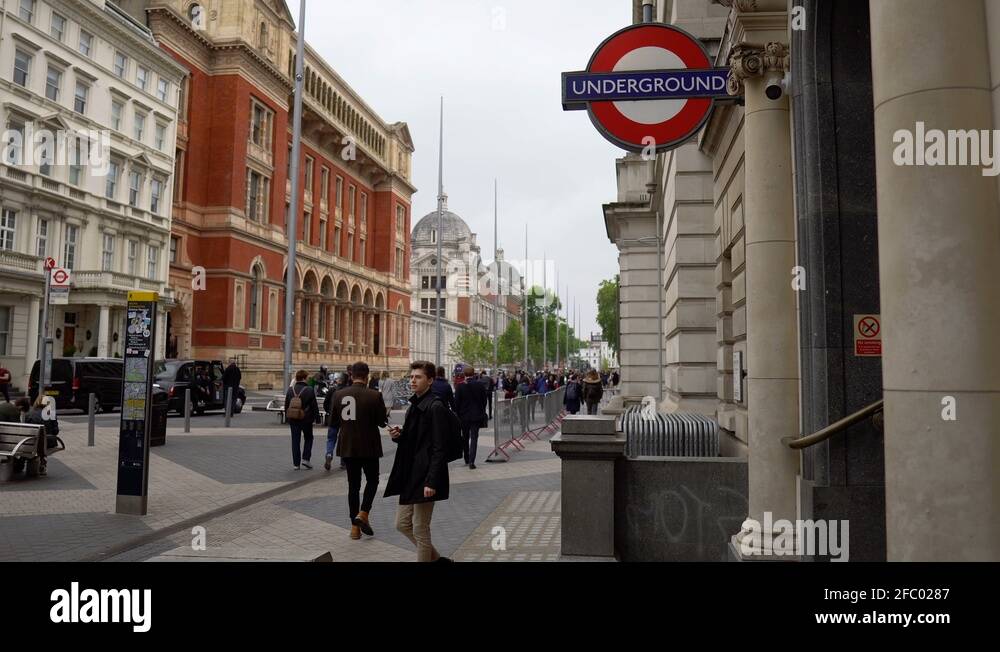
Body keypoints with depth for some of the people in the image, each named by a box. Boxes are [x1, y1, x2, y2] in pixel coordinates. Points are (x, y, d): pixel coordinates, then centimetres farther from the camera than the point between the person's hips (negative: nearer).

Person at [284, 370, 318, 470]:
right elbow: (314, 406, -9)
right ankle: (305, 458, 5)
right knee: (308, 438, 16)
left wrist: (287, 418, 15)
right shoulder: (309, 390, -12)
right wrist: (314, 416, 5)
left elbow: (286, 406, 7)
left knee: (295, 441, 8)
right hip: (306, 419, -3)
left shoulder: (290, 390, 2)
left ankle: (296, 463, 8)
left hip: (293, 419, 3)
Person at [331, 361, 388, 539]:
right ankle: (363, 513, -3)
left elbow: (333, 423, 2)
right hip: (369, 447, -3)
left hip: (347, 448, 3)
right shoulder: (374, 396, -13)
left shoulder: (338, 395, -3)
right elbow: (382, 422, -7)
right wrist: (386, 413, 12)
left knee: (353, 485, 12)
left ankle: (355, 527, 14)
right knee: (372, 480, 16)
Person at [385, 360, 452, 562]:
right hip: (410, 475, 10)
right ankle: (435, 558, 31)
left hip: (425, 477, -10)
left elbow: (439, 448, -19)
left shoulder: (435, 407, -16)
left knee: (420, 530, 2)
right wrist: (398, 435, 0)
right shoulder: (415, 405, 13)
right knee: (402, 524, 16)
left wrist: (431, 481, -22)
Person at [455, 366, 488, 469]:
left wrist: (457, 414, 5)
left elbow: (456, 402, -6)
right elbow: (485, 400, 2)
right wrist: (482, 412, 15)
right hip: (476, 416, 0)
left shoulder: (460, 386, -10)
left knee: (465, 438, 17)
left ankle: (467, 459, 27)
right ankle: (471, 461, -10)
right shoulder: (480, 385, -6)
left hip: (464, 416, 0)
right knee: (474, 438, 0)